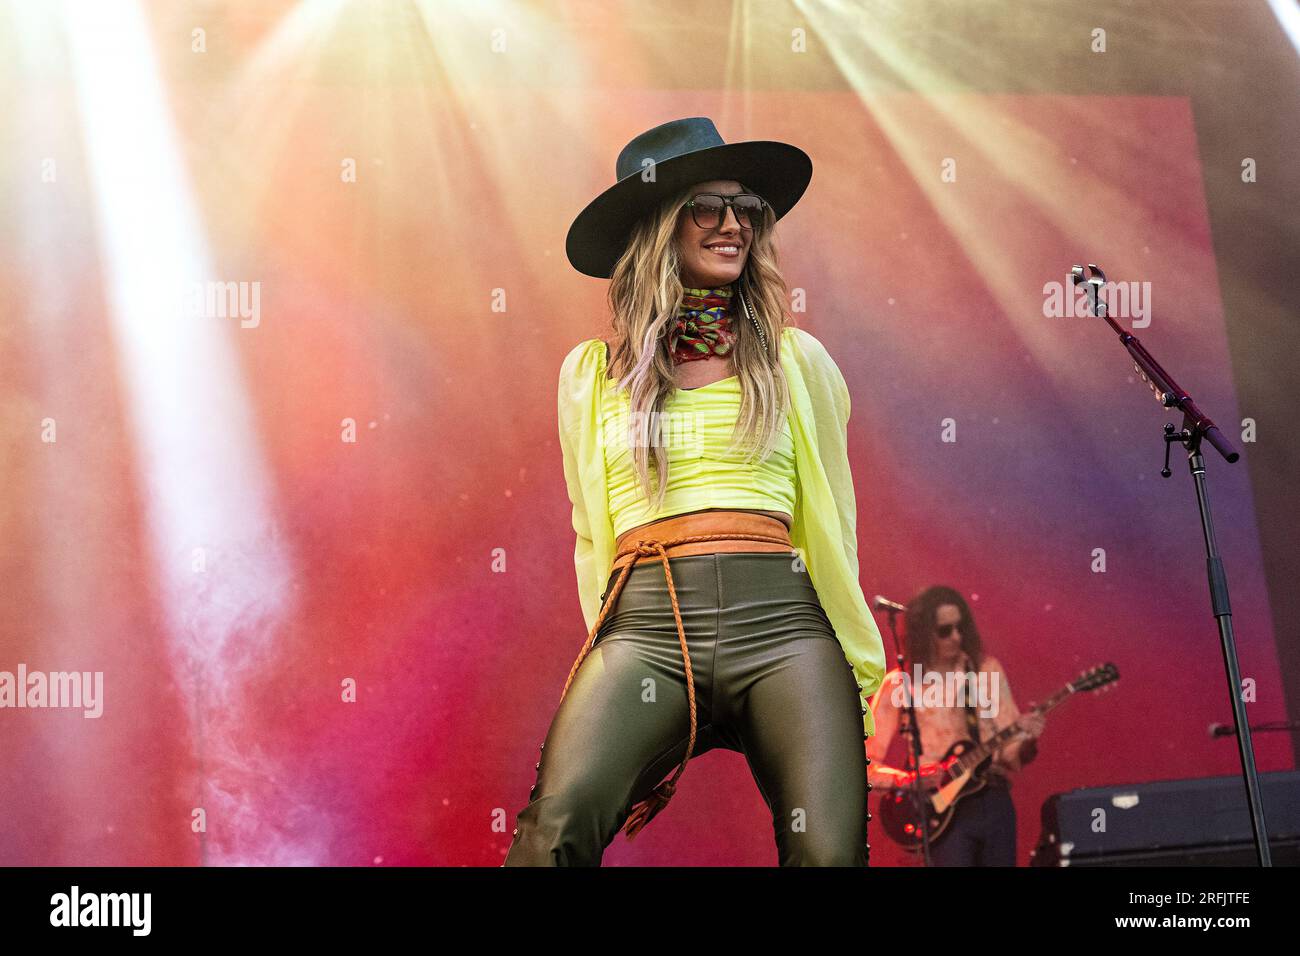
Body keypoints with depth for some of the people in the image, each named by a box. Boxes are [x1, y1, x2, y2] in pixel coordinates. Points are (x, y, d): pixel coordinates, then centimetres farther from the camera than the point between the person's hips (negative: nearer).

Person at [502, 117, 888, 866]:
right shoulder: (591, 373, 16)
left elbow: (832, 523, 17)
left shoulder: (796, 360, 16)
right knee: (554, 832, -27)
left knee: (829, 851, -18)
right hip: (645, 626, 0)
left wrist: (860, 667, 14)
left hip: (782, 619, 1)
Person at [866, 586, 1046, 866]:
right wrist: (914, 780, -19)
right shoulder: (899, 684, -3)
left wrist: (1025, 740, -19)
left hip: (994, 799, 3)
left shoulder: (986, 669, 6)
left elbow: (1010, 751, 3)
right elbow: (866, 766, -3)